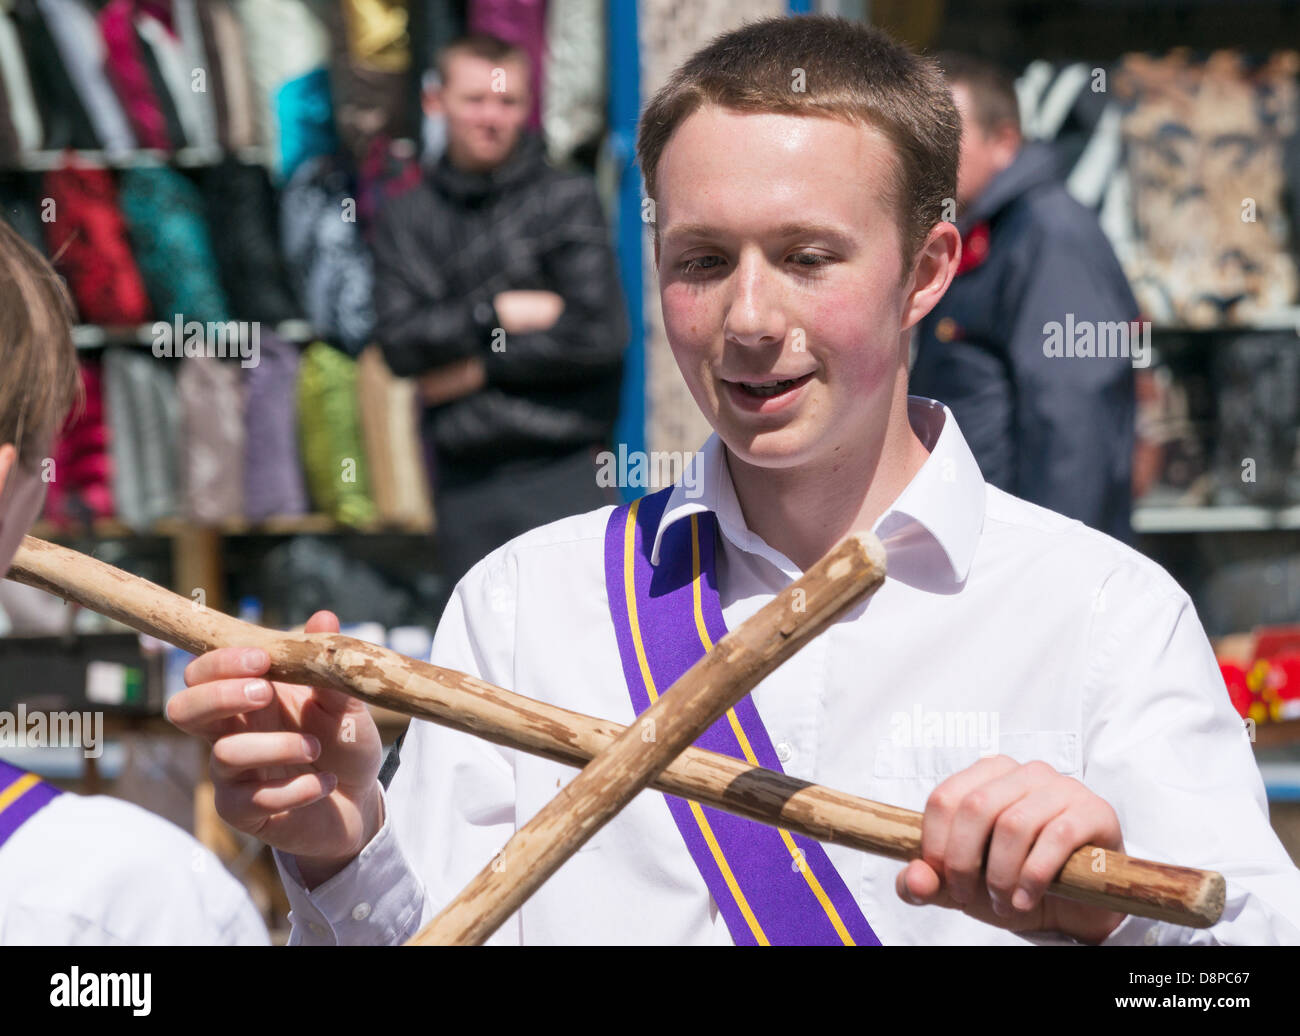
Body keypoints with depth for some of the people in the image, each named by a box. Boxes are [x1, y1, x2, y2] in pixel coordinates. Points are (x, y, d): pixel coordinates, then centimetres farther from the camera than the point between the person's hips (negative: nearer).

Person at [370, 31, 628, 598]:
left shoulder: (568, 200, 0)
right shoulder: (406, 220, 9)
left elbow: (598, 333, -9)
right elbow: (399, 340, -2)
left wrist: (480, 367, -6)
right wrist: (498, 314, -11)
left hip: (558, 471, -3)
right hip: (464, 479, 3)